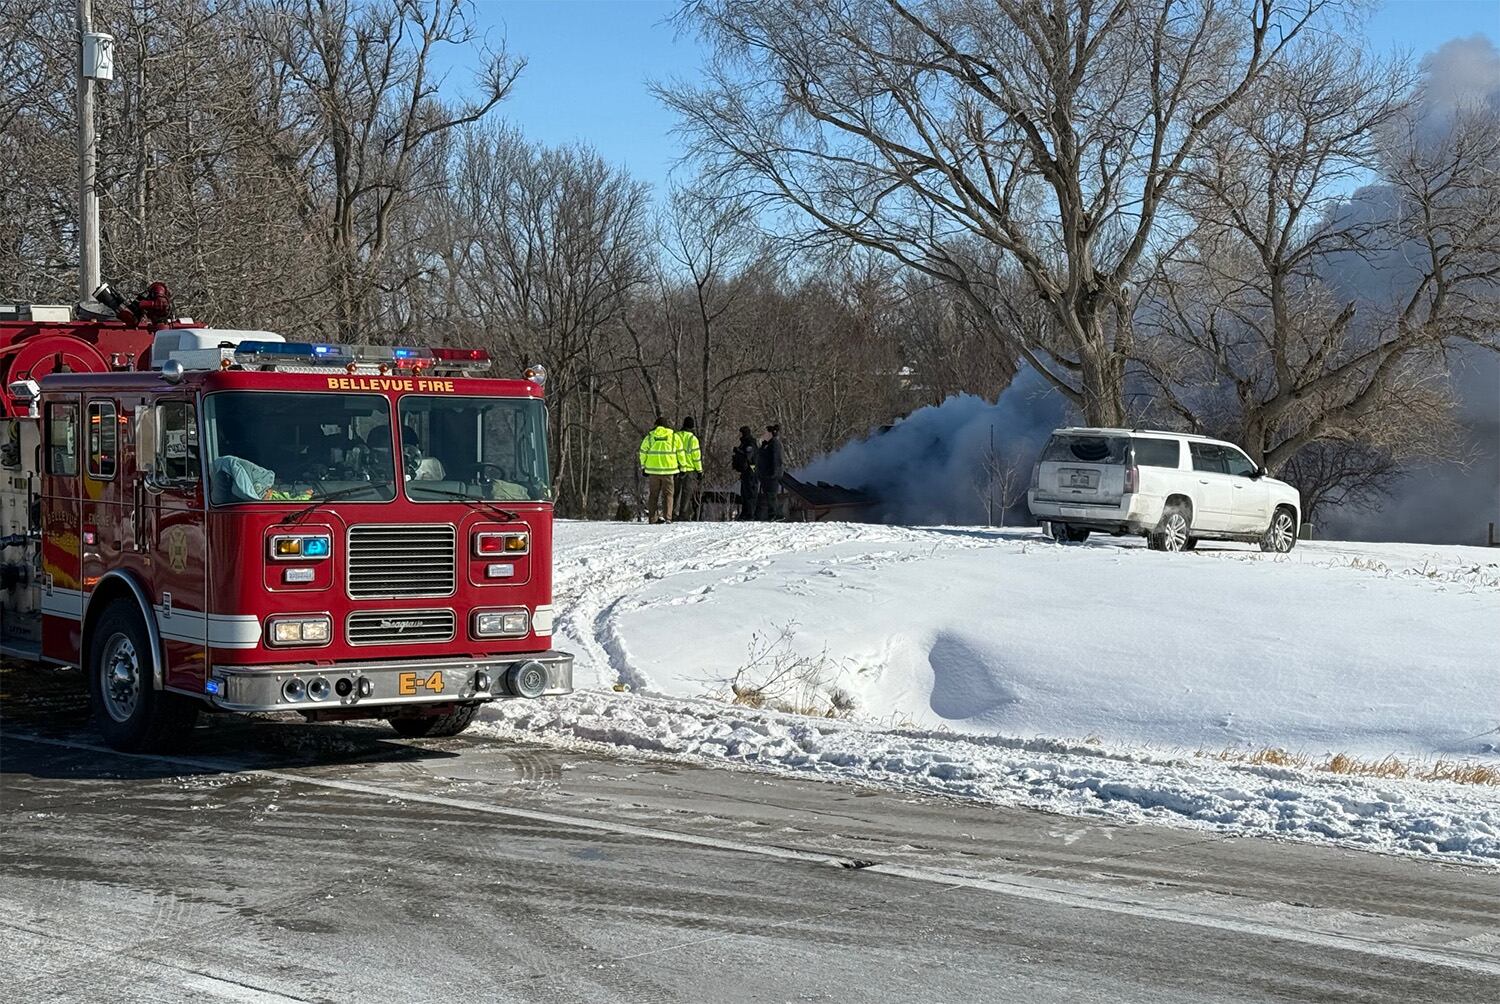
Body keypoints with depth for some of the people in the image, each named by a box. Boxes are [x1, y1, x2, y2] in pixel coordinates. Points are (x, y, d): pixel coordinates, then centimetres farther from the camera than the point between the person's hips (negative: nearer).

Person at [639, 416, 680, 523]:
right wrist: (677, 468, 11)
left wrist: (643, 467, 12)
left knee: (654, 494, 10)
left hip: (653, 469, 1)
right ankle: (667, 517, -5)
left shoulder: (650, 436, 3)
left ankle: (652, 517, 9)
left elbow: (643, 452, 4)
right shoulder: (673, 436, 1)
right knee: (667, 494, 4)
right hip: (668, 469, -1)